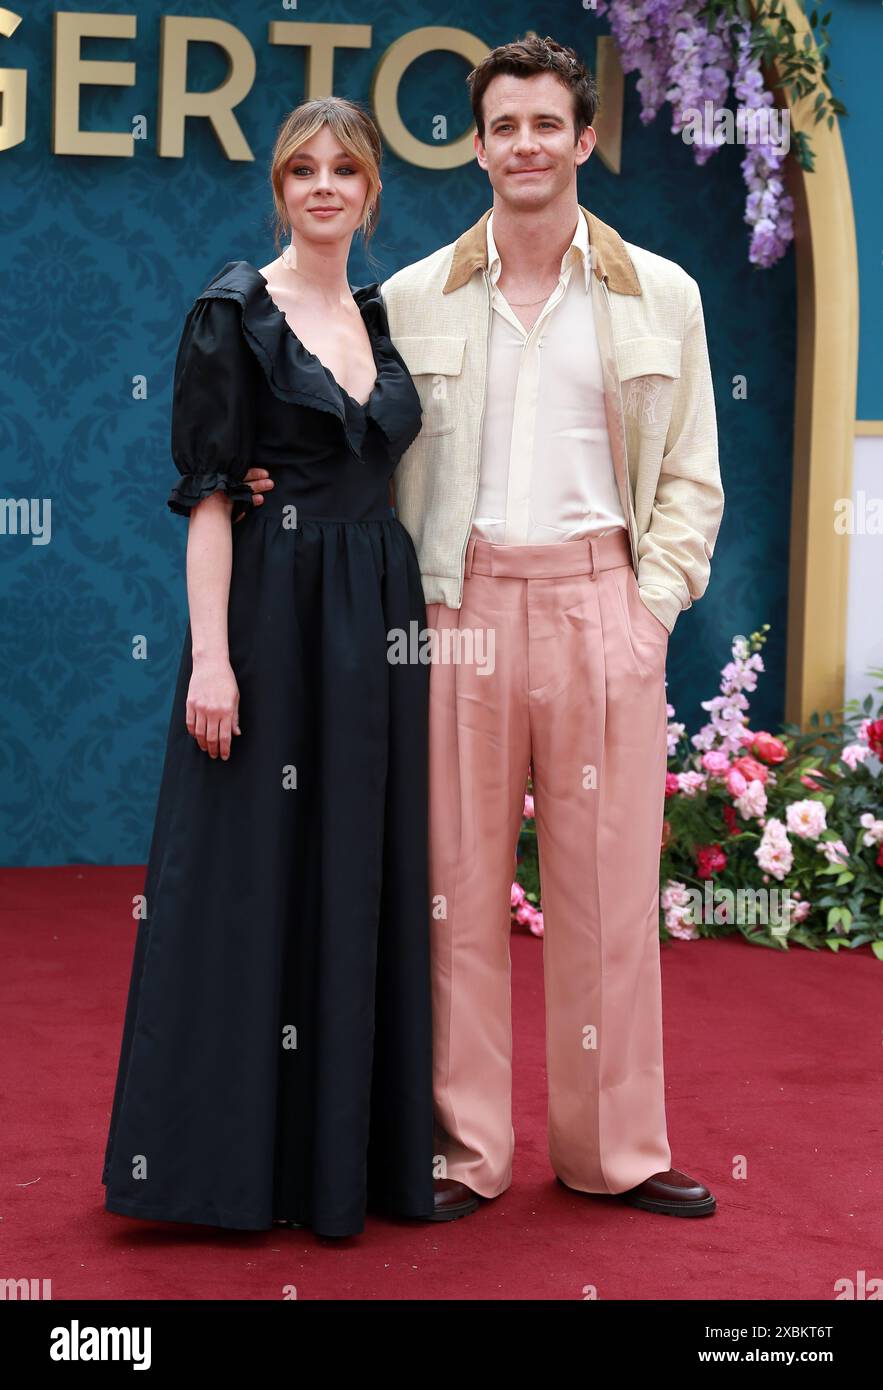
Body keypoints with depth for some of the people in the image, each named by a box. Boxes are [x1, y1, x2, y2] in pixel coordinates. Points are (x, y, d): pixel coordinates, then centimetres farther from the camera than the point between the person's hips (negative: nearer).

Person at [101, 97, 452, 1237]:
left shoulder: (384, 318, 14)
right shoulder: (235, 310, -3)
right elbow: (206, 492, -9)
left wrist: (421, 620, 7)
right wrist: (211, 656, -16)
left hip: (378, 622, 6)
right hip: (271, 614, -6)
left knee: (364, 873, 9)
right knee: (256, 874, -1)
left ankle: (354, 1145, 20)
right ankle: (240, 1155, 10)